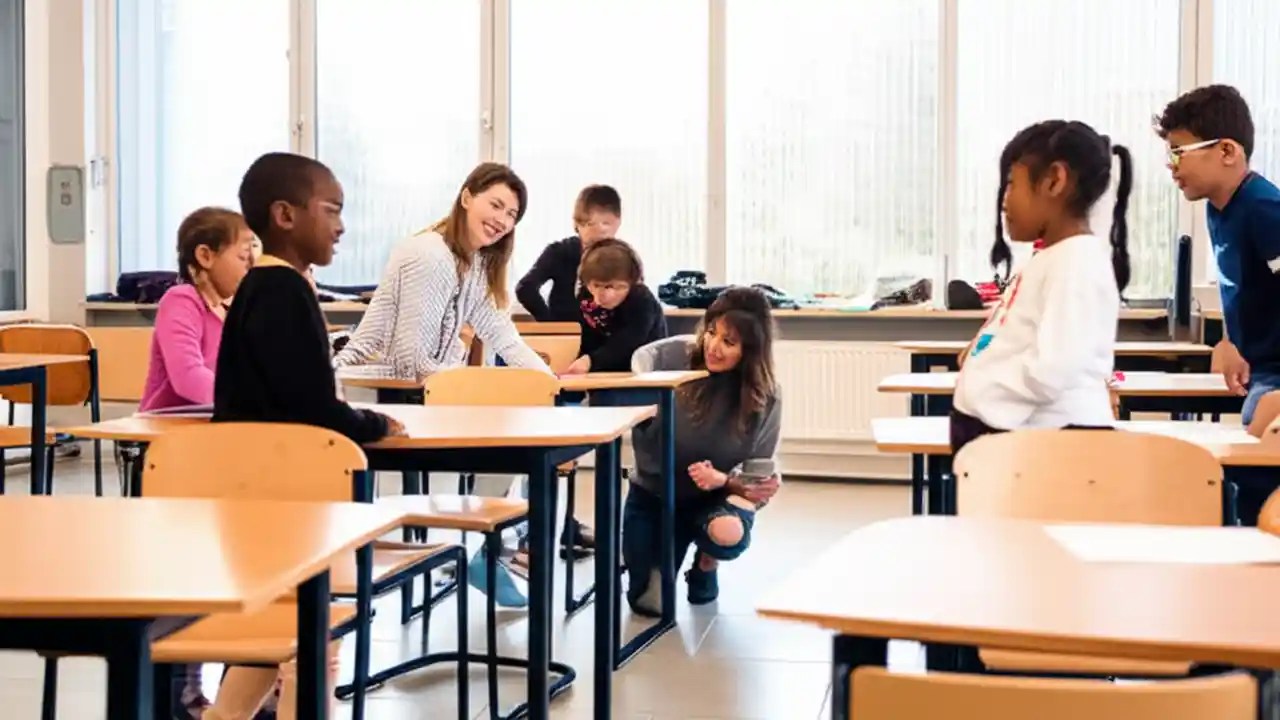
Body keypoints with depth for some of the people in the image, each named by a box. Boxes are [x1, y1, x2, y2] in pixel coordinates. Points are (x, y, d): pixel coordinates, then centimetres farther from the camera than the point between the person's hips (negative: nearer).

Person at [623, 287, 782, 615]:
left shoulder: (764, 398, -15)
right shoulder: (672, 355, -20)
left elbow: (761, 474, -10)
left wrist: (724, 480, -29)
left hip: (712, 499, 0)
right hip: (653, 493, 0)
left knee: (729, 534, -35)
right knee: (649, 603, -7)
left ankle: (706, 564, 6)